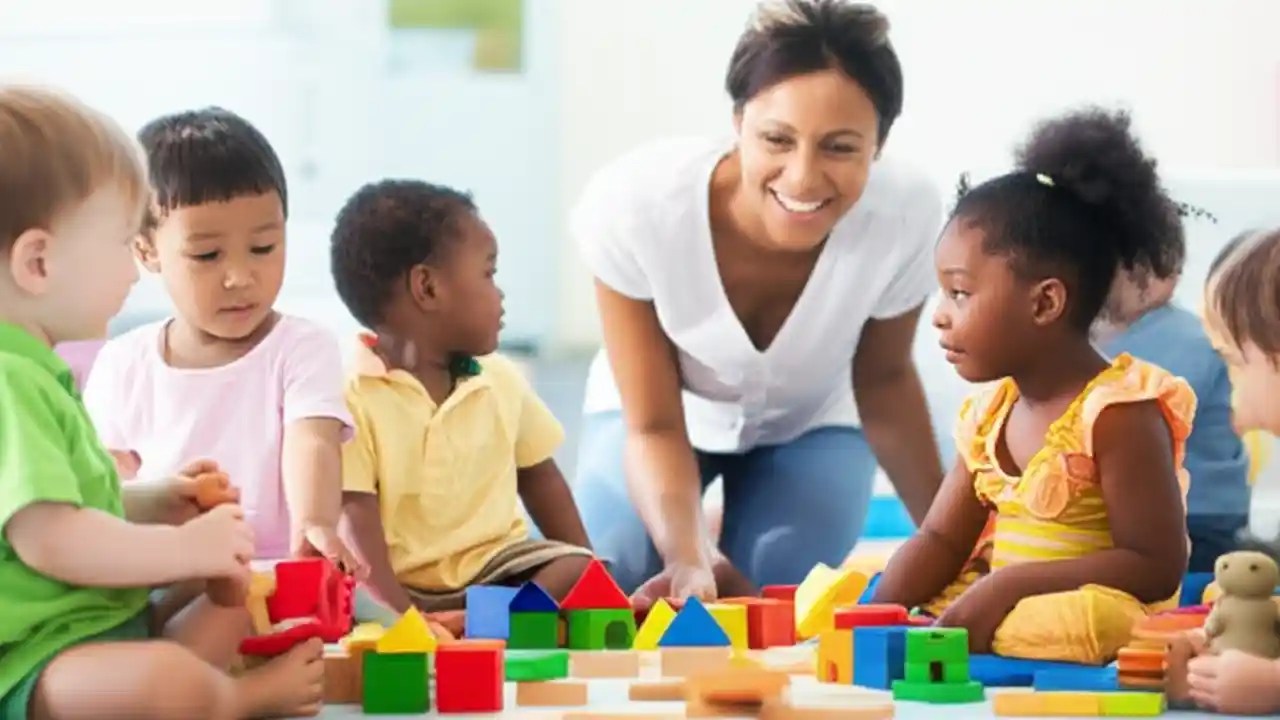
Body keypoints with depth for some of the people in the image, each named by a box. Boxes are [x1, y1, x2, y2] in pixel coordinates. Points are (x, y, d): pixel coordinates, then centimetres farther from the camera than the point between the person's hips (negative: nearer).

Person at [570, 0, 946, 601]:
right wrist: (689, 556, -46)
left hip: (811, 422, 1)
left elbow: (883, 380, -12)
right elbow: (654, 427, -27)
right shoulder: (635, 206, -40)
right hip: (664, 409, -1)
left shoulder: (905, 215, -36)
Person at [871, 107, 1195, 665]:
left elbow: (1156, 567, -17)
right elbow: (941, 541, 12)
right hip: (996, 610, 8)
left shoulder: (1118, 413, -14)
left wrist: (1008, 585, -20)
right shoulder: (992, 413, 11)